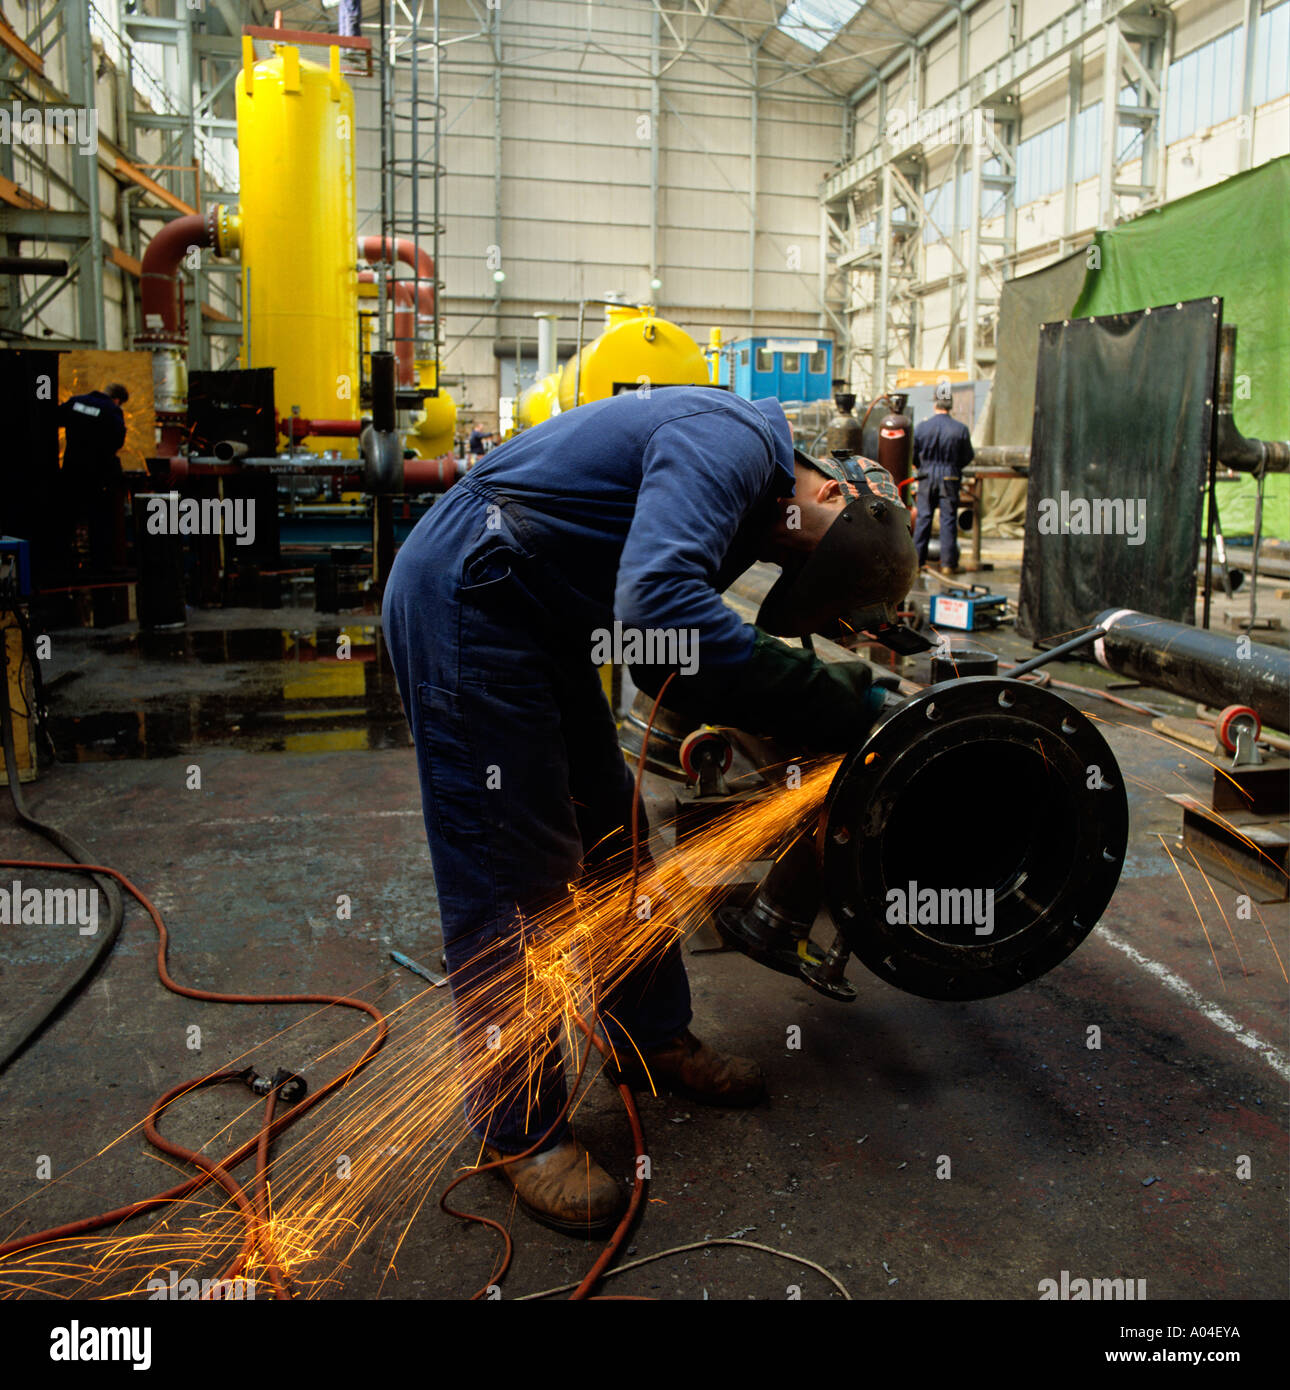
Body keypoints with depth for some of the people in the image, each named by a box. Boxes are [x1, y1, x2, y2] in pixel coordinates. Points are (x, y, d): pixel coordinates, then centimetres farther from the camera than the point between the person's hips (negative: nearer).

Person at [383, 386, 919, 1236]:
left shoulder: (749, 496, 11)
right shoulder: (733, 444, -21)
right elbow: (658, 611, -37)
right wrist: (835, 705, -32)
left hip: (536, 620, 11)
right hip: (466, 601, -10)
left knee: (610, 827, 16)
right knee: (513, 871, -6)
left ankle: (651, 1039, 33)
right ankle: (521, 1128, 10)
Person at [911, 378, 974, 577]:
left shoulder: (922, 427, -4)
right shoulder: (960, 429, -6)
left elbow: (913, 455, 3)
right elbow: (967, 457, 2)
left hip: (927, 478, 1)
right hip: (950, 479, -1)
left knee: (923, 518, 8)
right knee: (948, 519, 3)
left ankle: (917, 560, 10)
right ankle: (948, 563, 4)